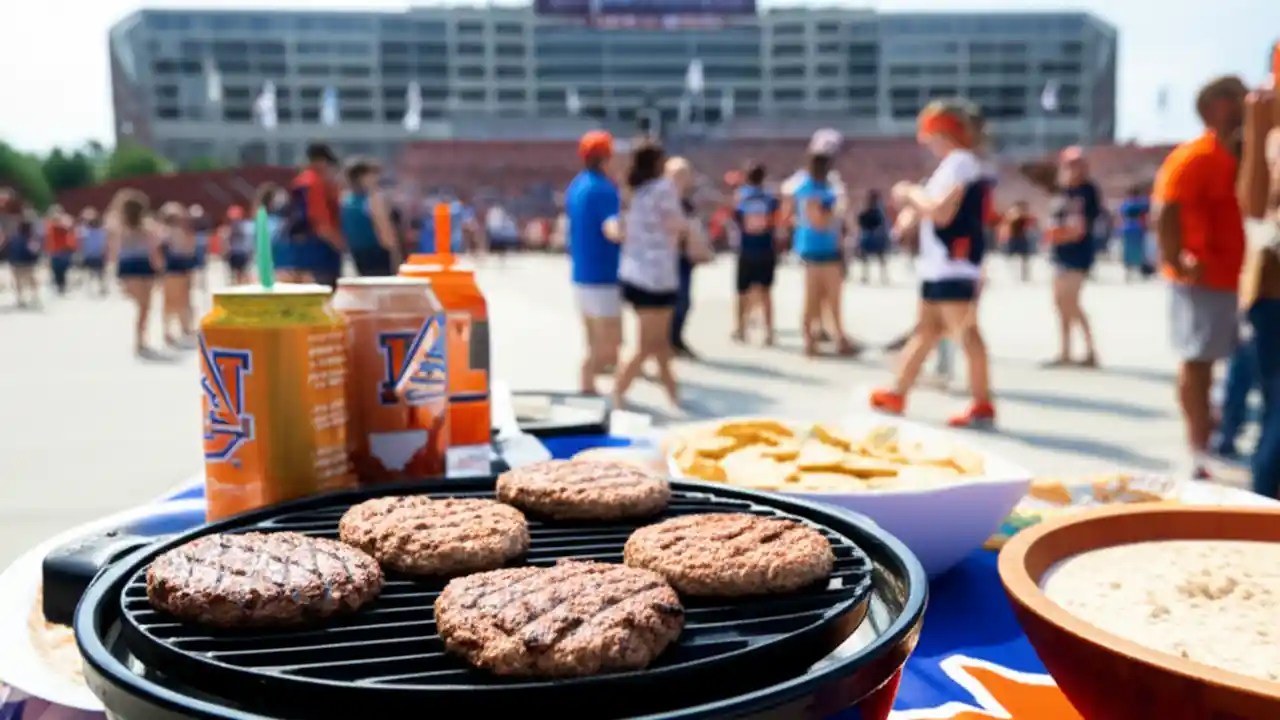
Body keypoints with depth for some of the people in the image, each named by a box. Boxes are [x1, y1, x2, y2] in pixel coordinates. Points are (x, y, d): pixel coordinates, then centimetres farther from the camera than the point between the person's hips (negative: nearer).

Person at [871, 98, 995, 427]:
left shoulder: (959, 162, -12)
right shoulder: (954, 165, 19)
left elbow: (942, 212, -21)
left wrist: (913, 194, -6)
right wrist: (913, 199, 10)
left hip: (953, 265, -10)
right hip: (938, 265, 10)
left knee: (965, 330, -9)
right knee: (926, 330, 13)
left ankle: (983, 404, -5)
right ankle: (897, 394, 21)